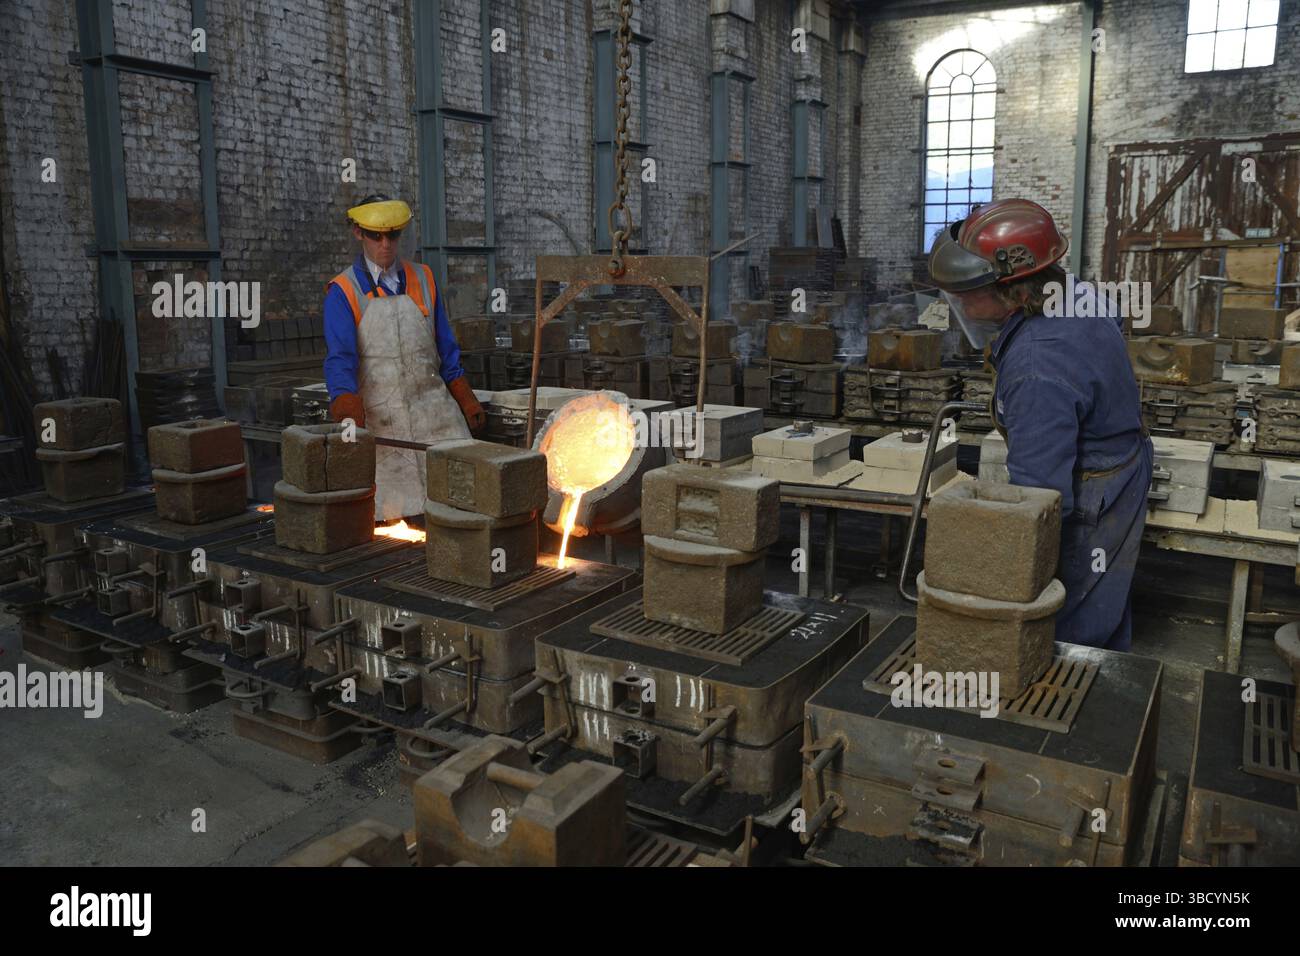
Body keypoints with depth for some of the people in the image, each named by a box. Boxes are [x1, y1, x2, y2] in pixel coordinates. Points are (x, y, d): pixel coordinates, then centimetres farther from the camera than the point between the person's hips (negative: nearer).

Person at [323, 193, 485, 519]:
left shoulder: (423, 279, 10)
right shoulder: (343, 292, -2)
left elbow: (446, 347, 14)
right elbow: (340, 359, -13)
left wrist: (466, 400, 12)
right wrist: (350, 417, -26)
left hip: (434, 406, 3)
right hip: (379, 417, -3)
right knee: (390, 511, -3)